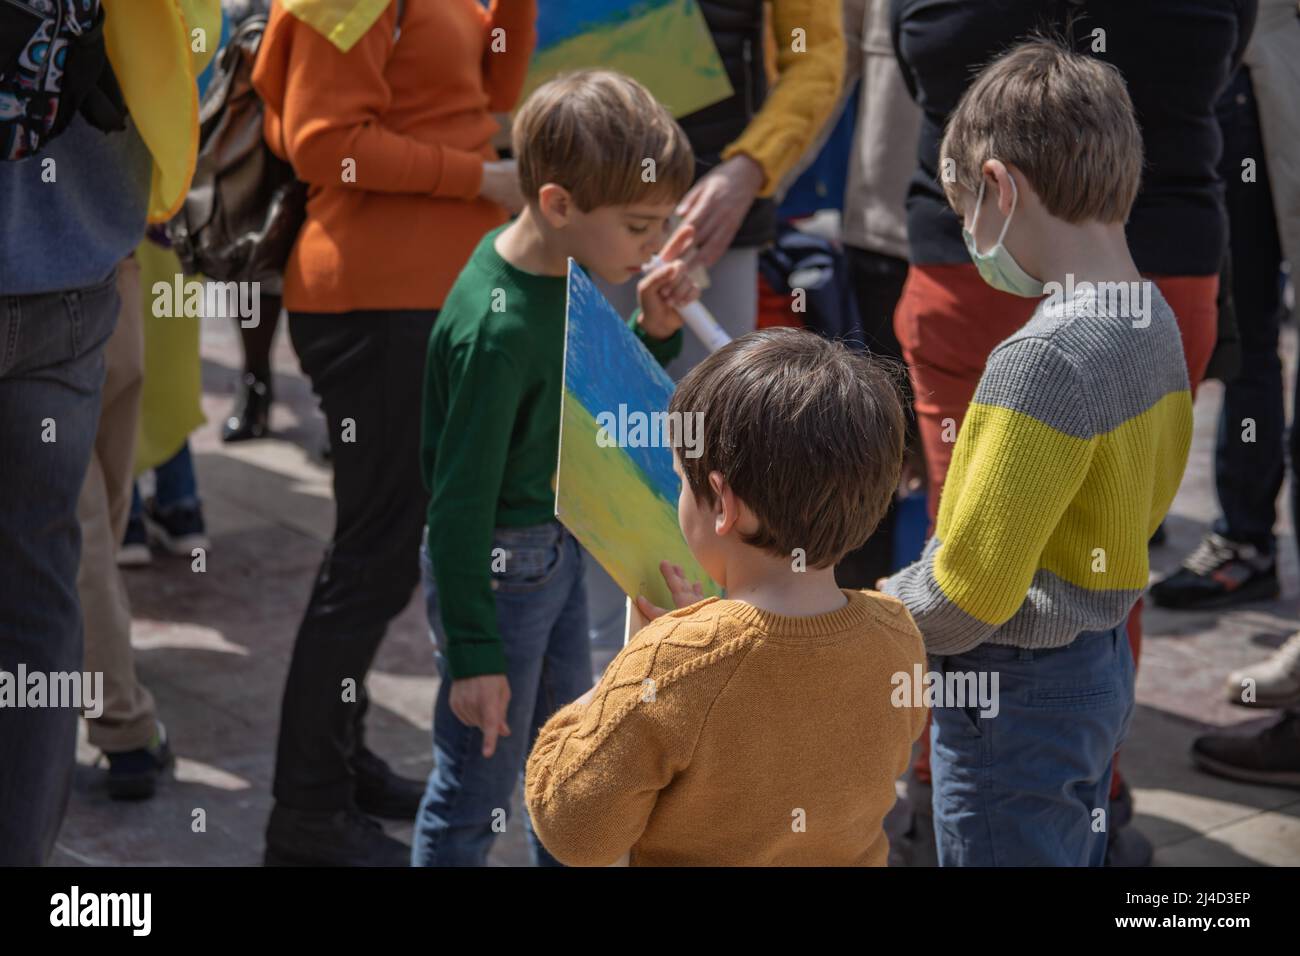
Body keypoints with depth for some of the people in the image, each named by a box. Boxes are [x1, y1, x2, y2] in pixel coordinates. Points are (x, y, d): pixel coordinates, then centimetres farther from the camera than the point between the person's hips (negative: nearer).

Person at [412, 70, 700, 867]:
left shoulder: (563, 275, -3)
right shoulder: (497, 330, -29)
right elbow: (461, 500, -24)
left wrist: (655, 331, -6)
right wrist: (474, 653, -19)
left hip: (560, 547, 9)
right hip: (498, 565, -9)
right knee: (478, 791, 7)